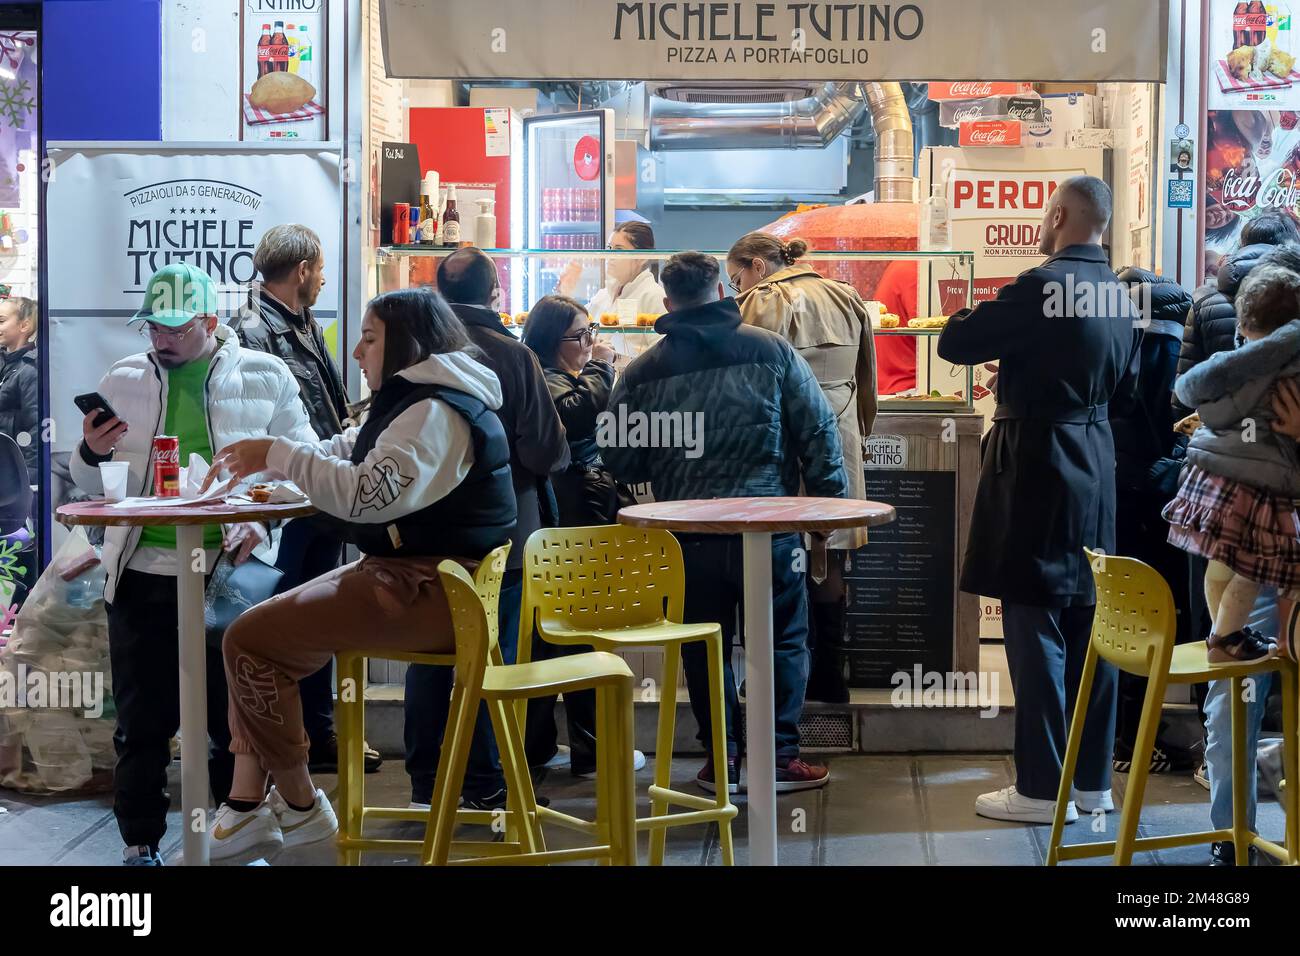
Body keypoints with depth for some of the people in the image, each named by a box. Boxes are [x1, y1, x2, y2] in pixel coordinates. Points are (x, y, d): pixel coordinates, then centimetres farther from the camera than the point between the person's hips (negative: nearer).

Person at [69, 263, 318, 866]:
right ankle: (140, 843, 19)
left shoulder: (265, 377, 3)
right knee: (143, 720, 6)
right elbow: (94, 486, 15)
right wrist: (90, 452, -7)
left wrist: (263, 521, -13)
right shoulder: (123, 380, 10)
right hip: (142, 572, 2)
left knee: (237, 717, 6)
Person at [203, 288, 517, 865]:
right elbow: (342, 454, 22)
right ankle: (246, 808, 0)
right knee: (257, 636, 6)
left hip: (429, 590, -11)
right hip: (403, 573, 11)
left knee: (250, 641, -15)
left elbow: (368, 493, -31)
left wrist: (277, 454, -22)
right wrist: (260, 458, 6)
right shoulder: (414, 402, 18)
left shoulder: (435, 411, -17)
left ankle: (299, 807, -2)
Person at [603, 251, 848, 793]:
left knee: (704, 647, 12)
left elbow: (619, 462, 5)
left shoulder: (642, 372, 0)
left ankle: (723, 759, 14)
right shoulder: (771, 351, -1)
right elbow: (818, 430, -1)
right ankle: (778, 756, 11)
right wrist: (831, 504, 6)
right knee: (782, 640, 11)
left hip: (688, 531, 1)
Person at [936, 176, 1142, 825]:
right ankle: (1092, 780, 19)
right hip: (1094, 467, 8)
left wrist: (994, 332, 9)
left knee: (1036, 626, -3)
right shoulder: (1120, 296, 8)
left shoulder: (1041, 286, -17)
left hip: (1036, 466, -8)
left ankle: (1042, 788, 0)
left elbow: (954, 344, -13)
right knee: (1087, 624, 12)